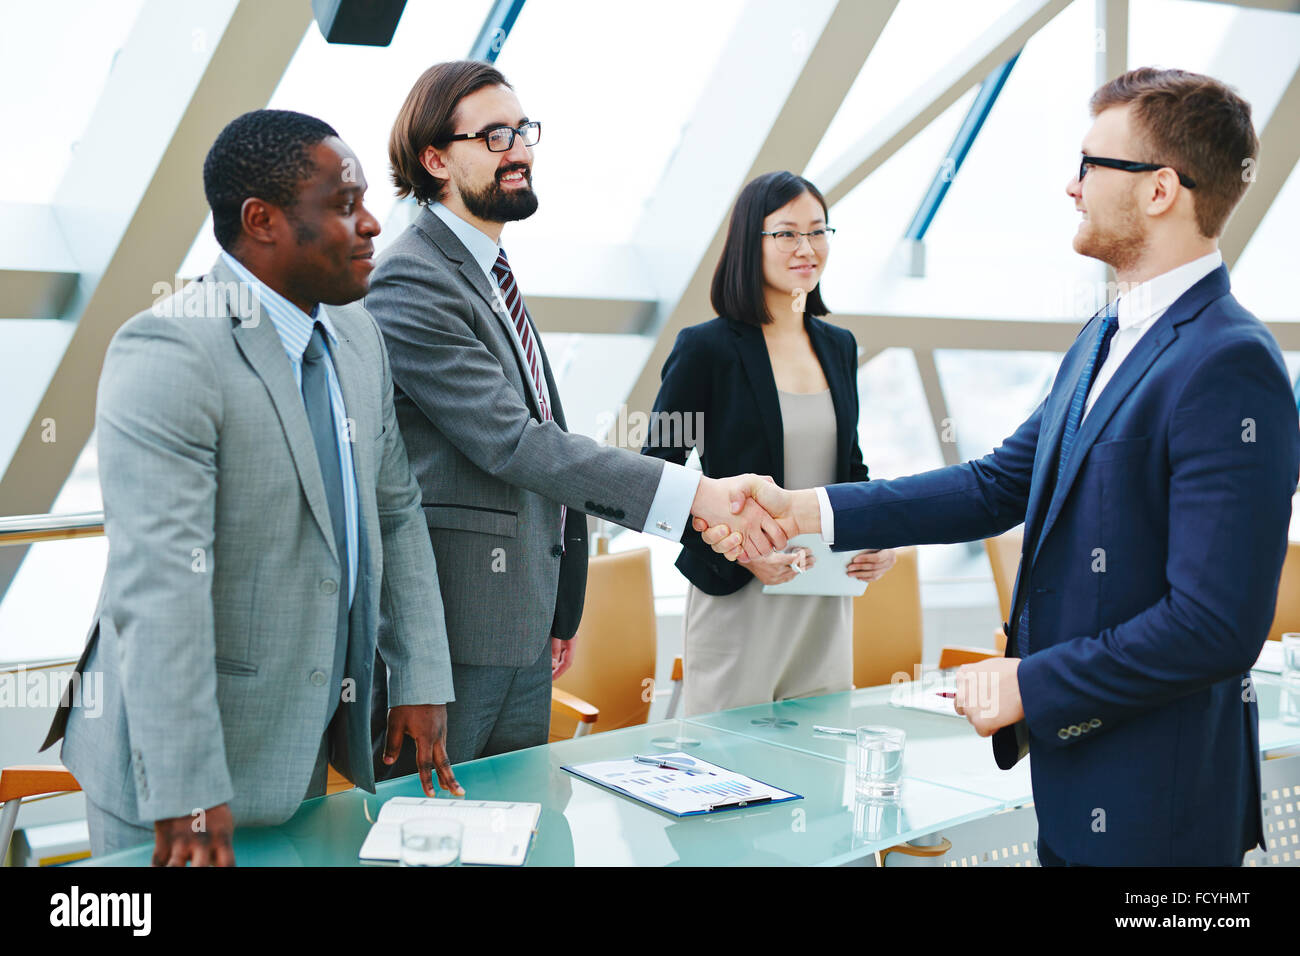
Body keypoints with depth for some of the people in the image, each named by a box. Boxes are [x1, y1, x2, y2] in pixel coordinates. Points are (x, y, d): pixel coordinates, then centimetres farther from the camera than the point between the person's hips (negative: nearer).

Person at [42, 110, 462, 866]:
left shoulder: (357, 334, 5)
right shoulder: (168, 354, -21)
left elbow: (396, 513, 10)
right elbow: (160, 585, -26)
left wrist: (422, 680, 6)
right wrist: (187, 794, -26)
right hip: (187, 754, -7)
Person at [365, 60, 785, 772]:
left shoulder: (494, 274, 16)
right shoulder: (412, 283, -15)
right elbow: (510, 441, -23)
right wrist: (695, 493, -26)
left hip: (524, 625, 9)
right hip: (451, 631, -9)